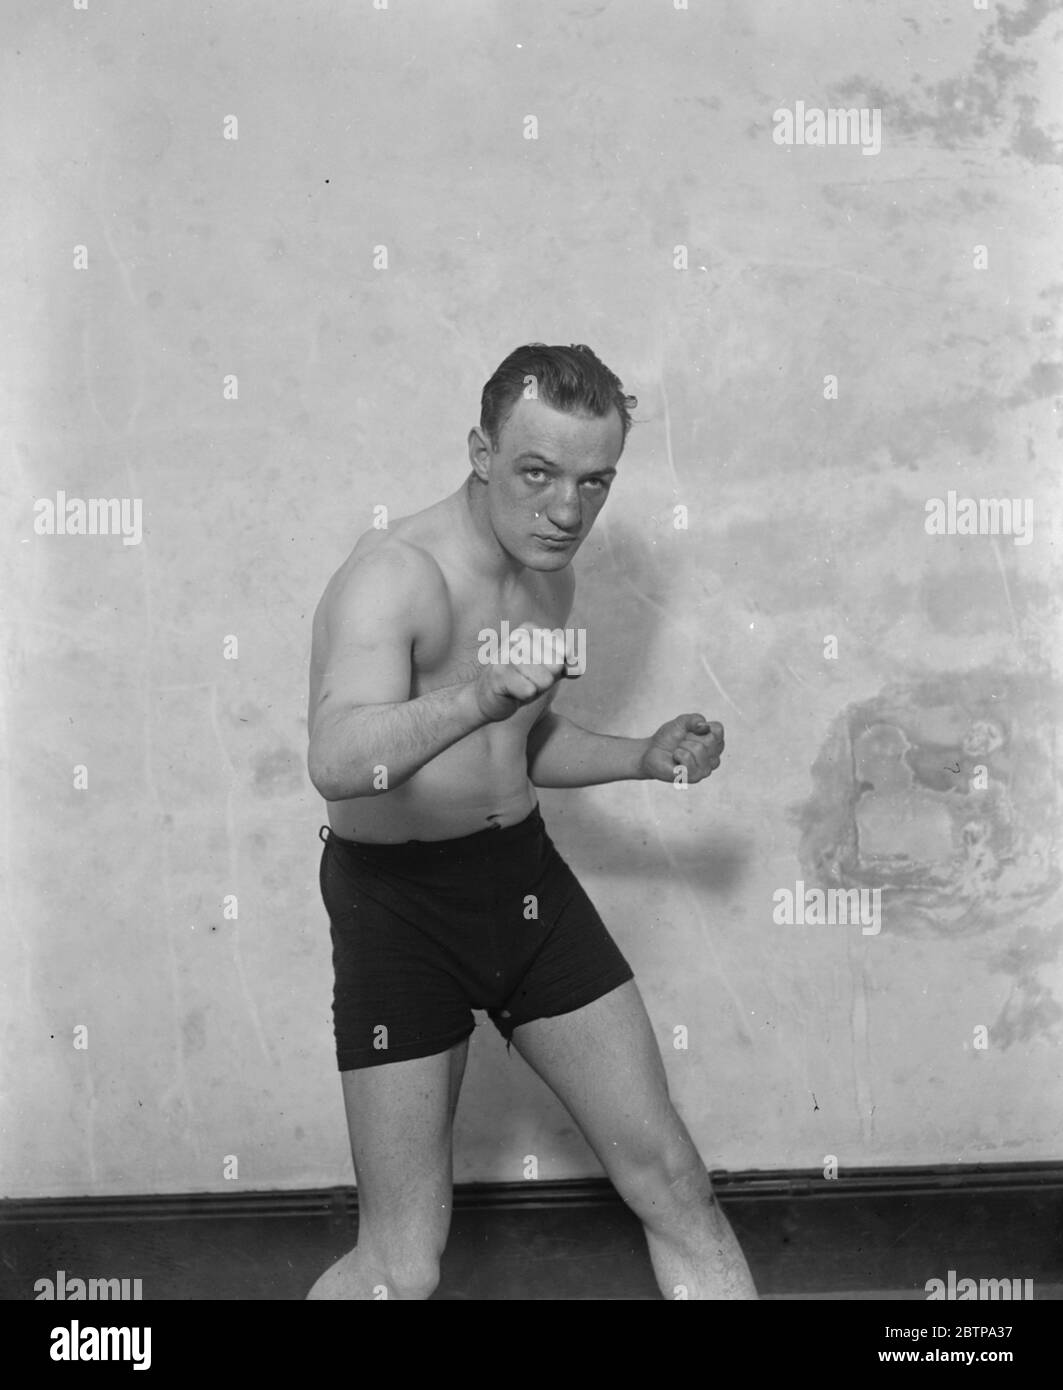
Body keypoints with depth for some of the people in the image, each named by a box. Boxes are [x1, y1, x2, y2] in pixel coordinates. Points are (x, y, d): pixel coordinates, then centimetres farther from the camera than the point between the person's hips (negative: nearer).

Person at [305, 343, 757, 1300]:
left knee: (674, 1181, 8)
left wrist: (642, 758, 5)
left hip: (524, 873, 7)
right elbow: (337, 761, -39)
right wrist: (478, 696, -53)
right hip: (399, 896, -6)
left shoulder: (550, 572, 5)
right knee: (402, 1270, -2)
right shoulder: (396, 575, -21)